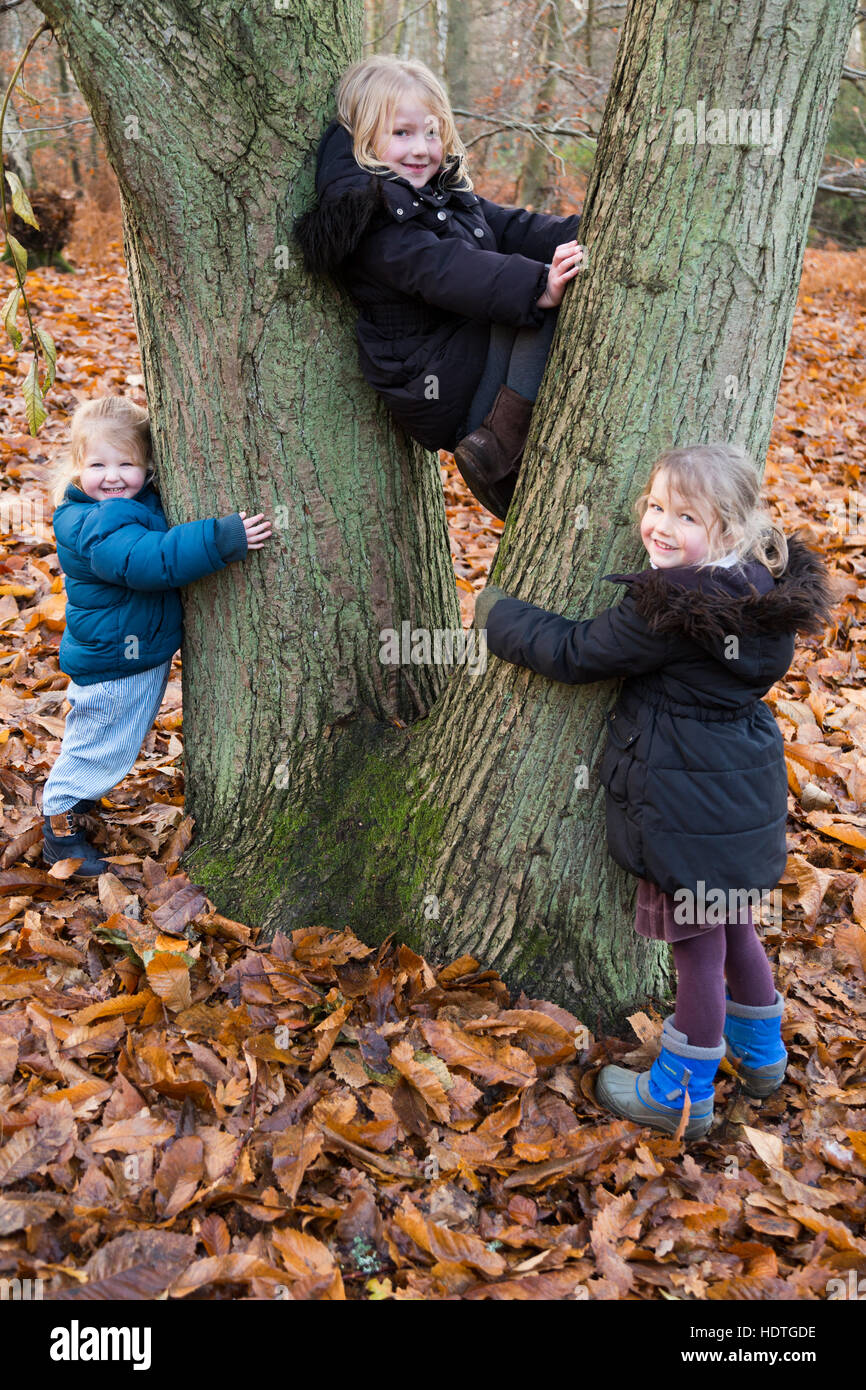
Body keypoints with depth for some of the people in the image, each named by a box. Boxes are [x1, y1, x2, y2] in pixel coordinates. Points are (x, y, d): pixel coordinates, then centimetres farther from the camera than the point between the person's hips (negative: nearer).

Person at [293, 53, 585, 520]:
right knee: (562, 292, -18)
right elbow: (442, 270, -25)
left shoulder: (445, 192, 19)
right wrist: (537, 286, -35)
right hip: (438, 388, -10)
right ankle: (497, 446, -19)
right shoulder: (369, 214, -12)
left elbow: (509, 227, 13)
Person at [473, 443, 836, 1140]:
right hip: (746, 797, 8)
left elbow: (575, 654, -16)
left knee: (697, 945, 8)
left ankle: (683, 1094, 27)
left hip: (689, 810, -8)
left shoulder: (665, 612, -27)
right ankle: (761, 1051, 47)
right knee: (731, 926, 26)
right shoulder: (763, 590, -2)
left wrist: (498, 615, -1)